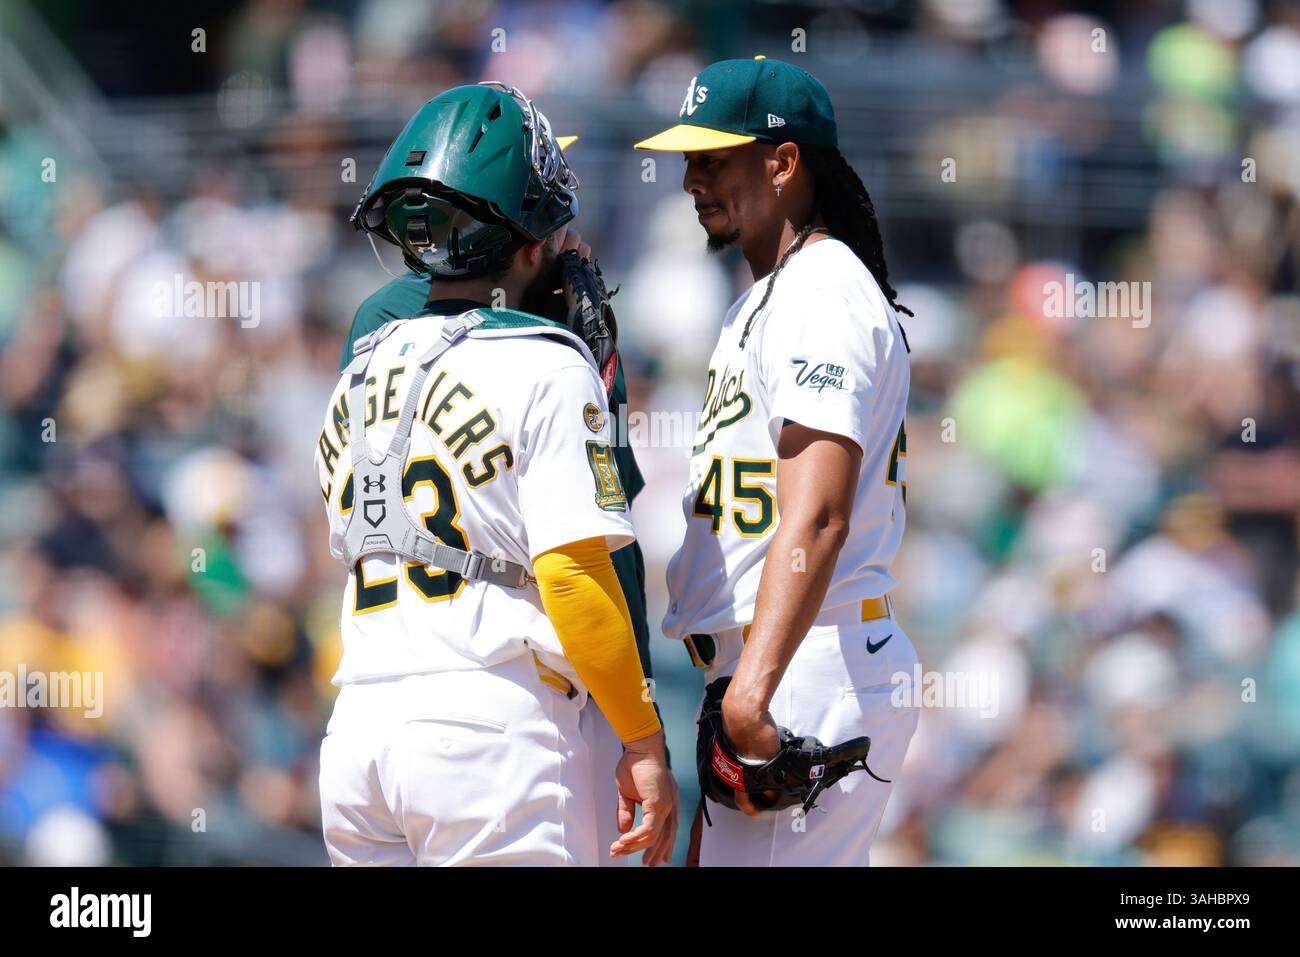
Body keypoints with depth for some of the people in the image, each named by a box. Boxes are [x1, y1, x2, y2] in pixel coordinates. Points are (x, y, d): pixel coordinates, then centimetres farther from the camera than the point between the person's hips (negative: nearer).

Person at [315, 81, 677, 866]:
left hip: (360, 724, 6)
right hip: (494, 727, -6)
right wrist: (645, 742, -8)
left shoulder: (360, 377, 15)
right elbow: (573, 572, -14)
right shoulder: (545, 369, -6)